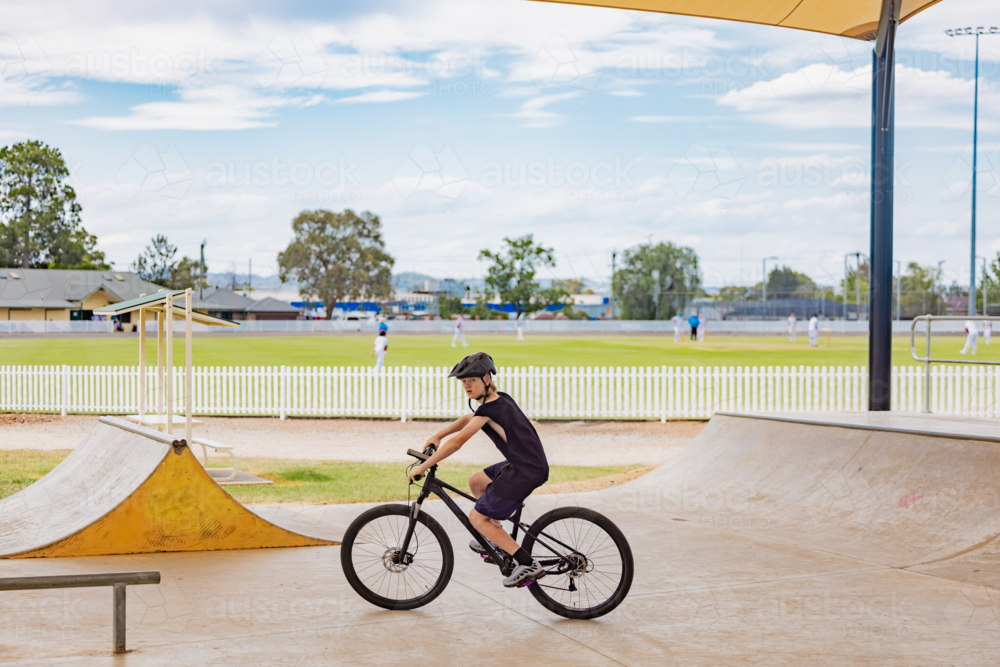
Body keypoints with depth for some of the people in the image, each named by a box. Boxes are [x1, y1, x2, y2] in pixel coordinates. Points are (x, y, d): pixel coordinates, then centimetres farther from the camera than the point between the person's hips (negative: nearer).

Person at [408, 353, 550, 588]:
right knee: (476, 481, 26)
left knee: (477, 518, -2)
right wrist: (437, 436, 20)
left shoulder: (489, 409, -17)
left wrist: (421, 468, -13)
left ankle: (528, 564, -8)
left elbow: (456, 443, -19)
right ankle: (495, 540, 33)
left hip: (525, 472, -10)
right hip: (535, 464, 10)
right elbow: (468, 419, 28)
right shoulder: (501, 399, 12)